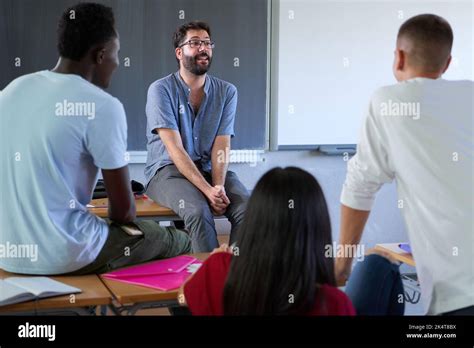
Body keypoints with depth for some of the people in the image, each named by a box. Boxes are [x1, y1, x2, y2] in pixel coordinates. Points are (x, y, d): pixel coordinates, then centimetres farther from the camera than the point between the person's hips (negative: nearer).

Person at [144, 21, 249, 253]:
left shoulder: (226, 92, 5)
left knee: (249, 208, -24)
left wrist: (218, 186, -22)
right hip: (168, 170, -3)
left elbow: (221, 146, -4)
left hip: (209, 170, 4)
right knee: (199, 211, -33)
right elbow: (175, 149, -15)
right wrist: (207, 190, -25)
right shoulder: (161, 89, -7)